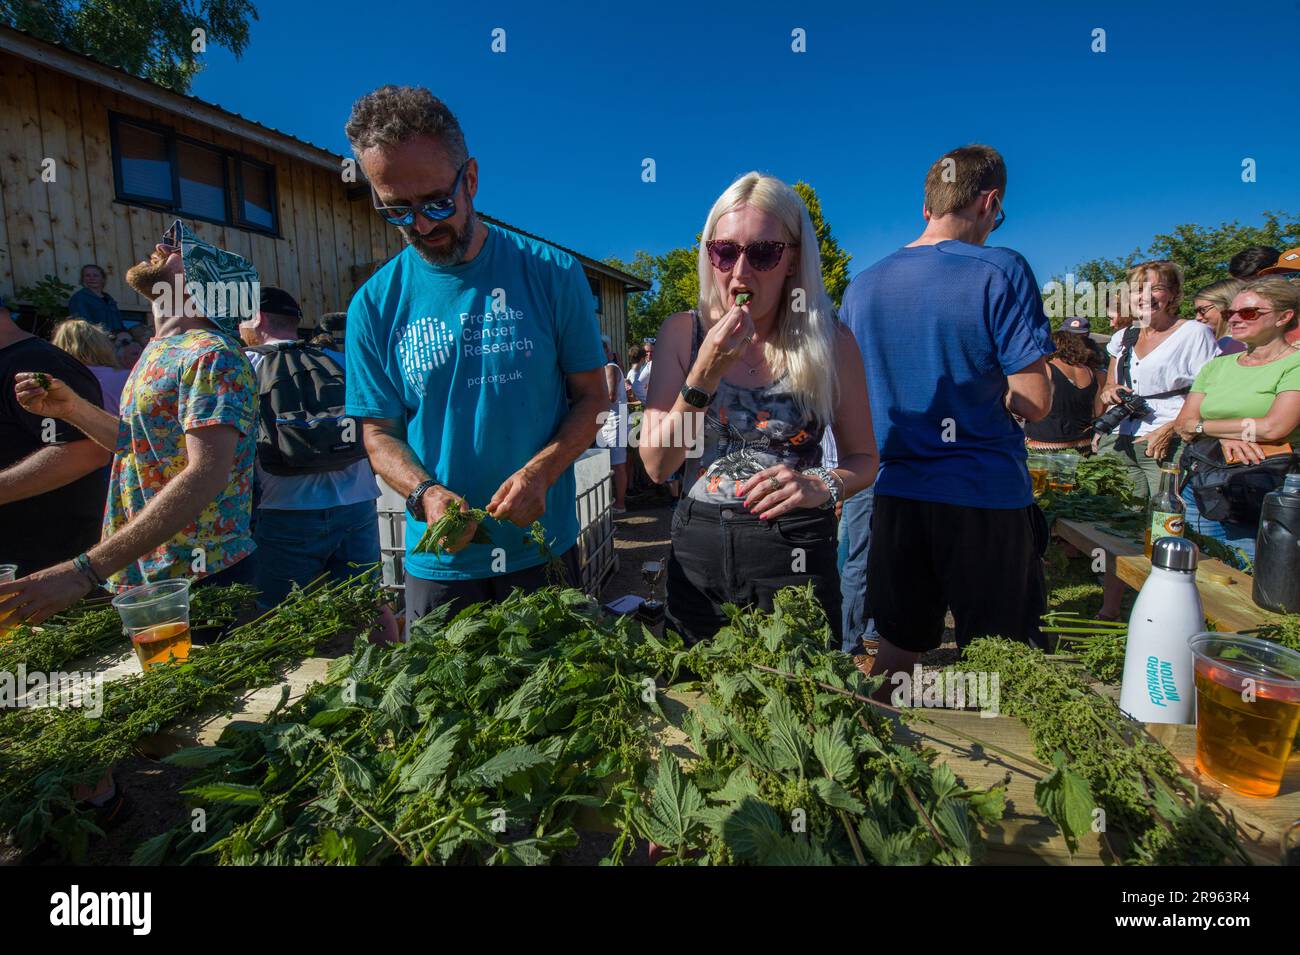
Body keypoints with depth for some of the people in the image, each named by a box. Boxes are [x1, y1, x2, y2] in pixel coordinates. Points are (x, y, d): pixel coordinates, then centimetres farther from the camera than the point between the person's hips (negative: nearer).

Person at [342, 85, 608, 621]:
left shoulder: (552, 275, -6)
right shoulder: (374, 306, -2)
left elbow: (591, 397, -3)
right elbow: (379, 431, 2)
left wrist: (539, 471, -20)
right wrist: (424, 493, -18)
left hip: (543, 550, 0)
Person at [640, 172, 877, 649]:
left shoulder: (829, 341, -5)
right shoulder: (682, 332, -2)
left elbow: (864, 458, 3)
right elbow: (658, 465, -6)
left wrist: (822, 485, -18)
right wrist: (706, 372, -17)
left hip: (795, 556, -1)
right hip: (697, 552, 2)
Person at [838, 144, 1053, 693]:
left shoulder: (862, 285, 6)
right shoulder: (1001, 272, -9)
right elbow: (1035, 401, -11)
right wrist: (995, 391, 10)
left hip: (896, 495, 5)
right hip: (987, 495, -4)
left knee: (898, 649, 18)